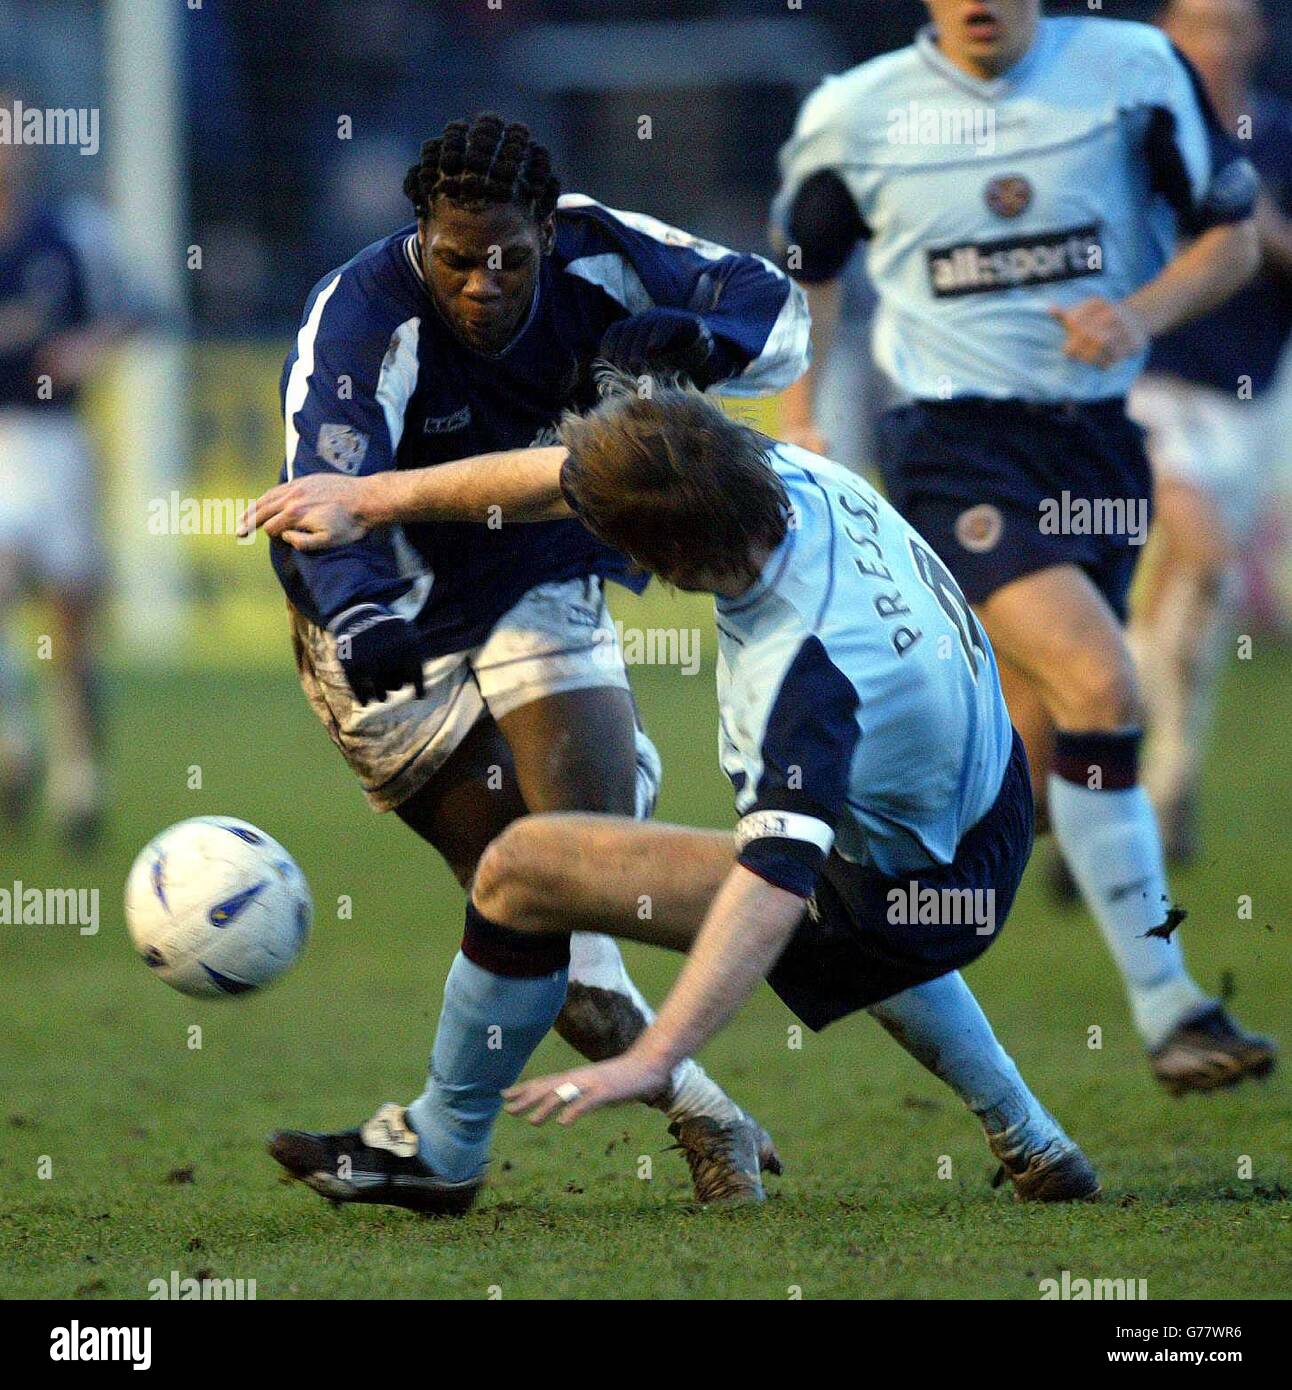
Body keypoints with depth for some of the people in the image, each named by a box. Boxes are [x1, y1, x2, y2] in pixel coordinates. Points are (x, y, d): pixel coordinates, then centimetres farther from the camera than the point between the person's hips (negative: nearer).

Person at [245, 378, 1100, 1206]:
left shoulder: (807, 666, -38)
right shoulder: (789, 474, -14)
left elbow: (777, 877, -46)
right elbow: (567, 477, -1)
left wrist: (651, 1060, -53)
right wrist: (373, 499, 3)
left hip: (897, 890, -9)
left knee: (522, 869, -9)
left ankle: (435, 1146, 11)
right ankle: (1029, 1142, 49)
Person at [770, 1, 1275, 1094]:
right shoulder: (855, 114, -1)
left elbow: (1233, 236, 6)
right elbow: (801, 271, 15)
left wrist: (1143, 314, -13)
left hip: (1097, 444, 4)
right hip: (955, 443, -4)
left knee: (1030, 773, 8)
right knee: (1100, 687, -23)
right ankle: (1167, 1010, -18)